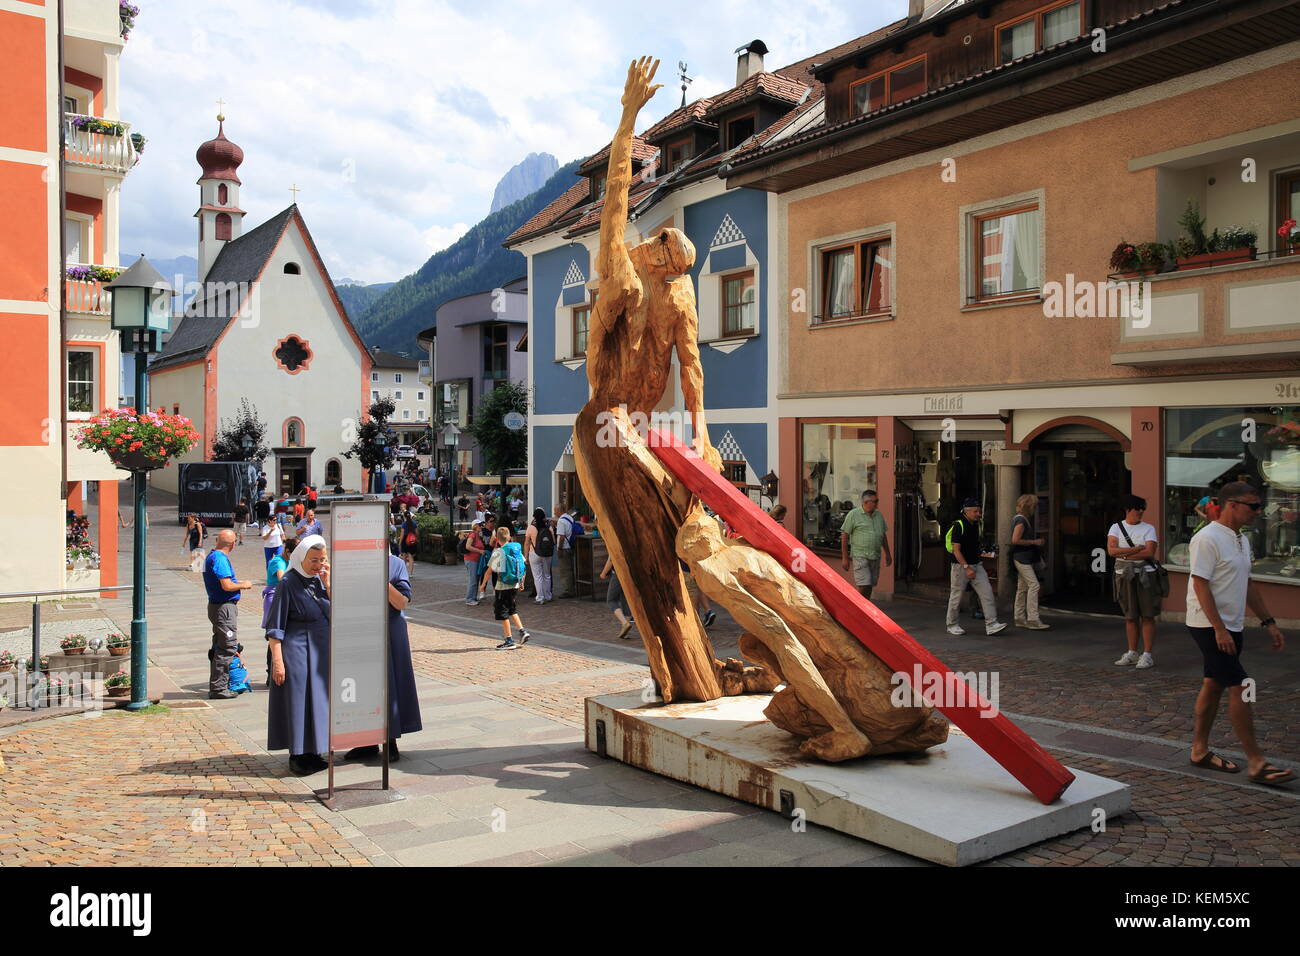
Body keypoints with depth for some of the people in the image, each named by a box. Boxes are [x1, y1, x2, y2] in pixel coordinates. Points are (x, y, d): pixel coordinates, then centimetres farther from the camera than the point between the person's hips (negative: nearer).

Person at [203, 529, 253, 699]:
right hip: (224, 608, -11)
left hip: (217, 606, 11)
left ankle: (216, 686, 24)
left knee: (219, 647, 16)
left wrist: (238, 583, 27)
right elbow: (227, 585, -24)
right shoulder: (220, 559, -18)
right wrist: (244, 585, -8)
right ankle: (218, 688, -3)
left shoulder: (212, 556, 14)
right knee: (227, 648, -6)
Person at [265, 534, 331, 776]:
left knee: (317, 699, 12)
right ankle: (296, 755, 10)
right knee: (297, 699, 0)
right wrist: (277, 660, -19)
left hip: (321, 650, 7)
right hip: (297, 650, -7)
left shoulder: (319, 578, 5)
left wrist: (327, 584, -9)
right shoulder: (288, 583, -15)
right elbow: (275, 626, -15)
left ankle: (310, 753, 23)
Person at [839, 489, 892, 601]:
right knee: (864, 586, -12)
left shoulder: (879, 515, 13)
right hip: (860, 555, -6)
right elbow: (844, 536, -5)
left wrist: (887, 554, 18)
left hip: (875, 557, 6)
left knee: (870, 586, 8)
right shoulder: (853, 515, -5)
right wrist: (845, 558, -8)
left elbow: (884, 536, 22)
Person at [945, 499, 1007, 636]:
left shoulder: (977, 525, 9)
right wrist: (967, 568, -22)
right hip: (960, 565, -7)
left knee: (987, 592, -5)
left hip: (976, 564, 7)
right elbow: (956, 550, -18)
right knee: (956, 596, 3)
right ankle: (952, 625, 18)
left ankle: (991, 625, -7)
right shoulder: (958, 526, -14)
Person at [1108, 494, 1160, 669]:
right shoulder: (1116, 527, 7)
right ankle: (1132, 653, 18)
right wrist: (1136, 549, -12)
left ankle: (1147, 654, 1)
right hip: (1124, 576, 2)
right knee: (1130, 617, 9)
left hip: (1145, 575, -2)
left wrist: (1124, 554, -10)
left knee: (1147, 616, -3)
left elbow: (1150, 552, -12)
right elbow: (1111, 550, -7)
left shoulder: (1148, 529, 2)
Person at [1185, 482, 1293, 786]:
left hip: (1231, 627, 9)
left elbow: (1247, 584, 21)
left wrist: (1268, 622, 18)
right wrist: (1219, 629, -24)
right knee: (1239, 688, -10)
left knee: (1214, 686, 13)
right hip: (1209, 625, -9)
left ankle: (1200, 750, 21)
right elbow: (1200, 585, -21)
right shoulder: (1207, 539, -17)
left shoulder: (1241, 540, 13)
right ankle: (1256, 763, -6)